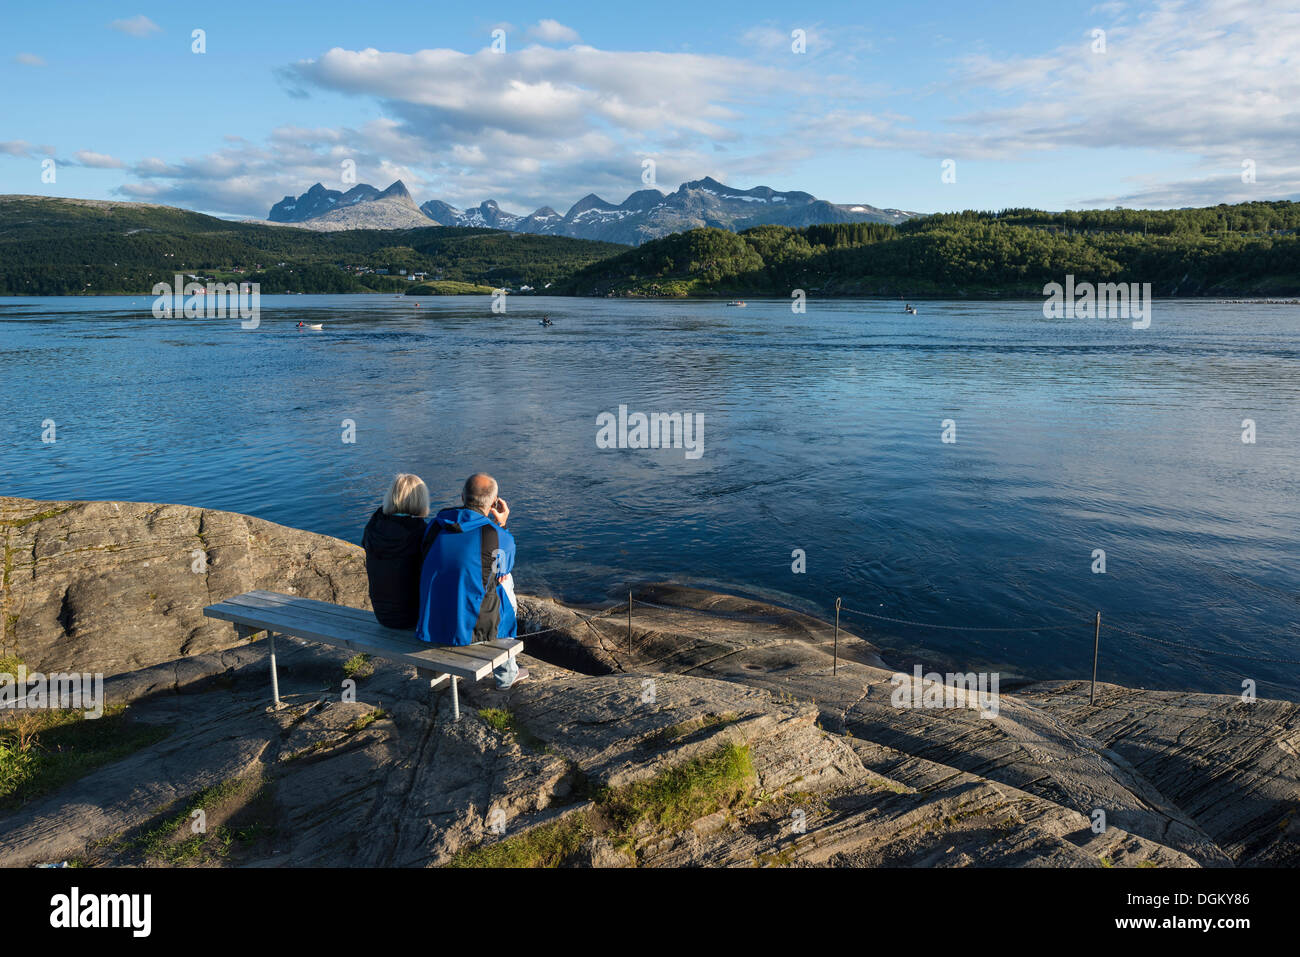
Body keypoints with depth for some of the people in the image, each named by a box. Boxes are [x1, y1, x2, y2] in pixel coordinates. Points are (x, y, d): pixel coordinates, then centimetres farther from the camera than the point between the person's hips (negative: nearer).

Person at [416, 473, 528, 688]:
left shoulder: (434, 525, 1)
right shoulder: (500, 537, -11)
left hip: (428, 627, 5)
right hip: (469, 629, -4)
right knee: (505, 582, 26)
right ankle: (505, 674, 39)